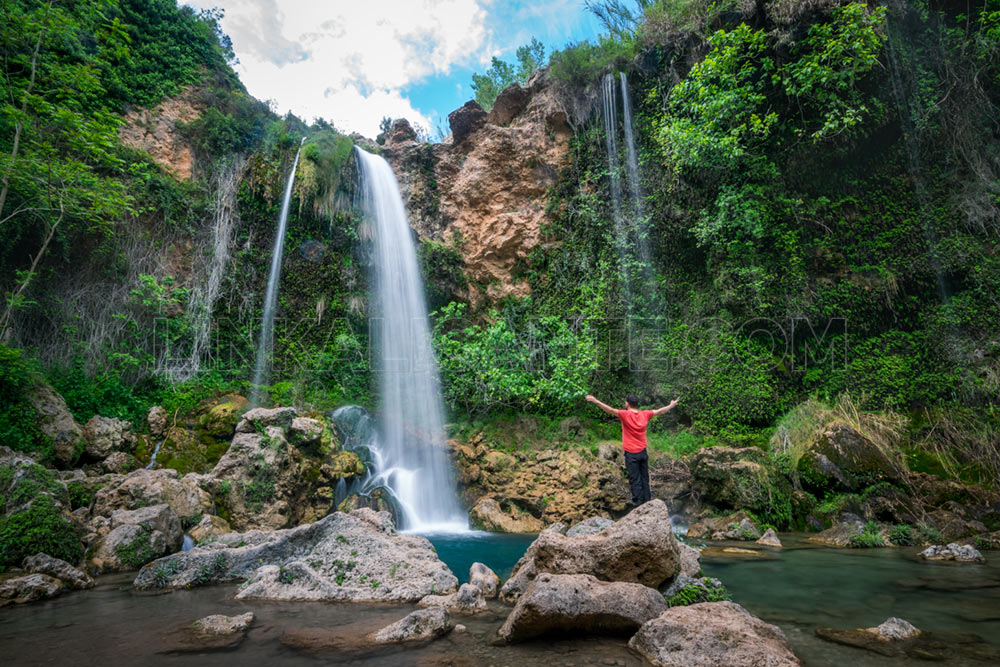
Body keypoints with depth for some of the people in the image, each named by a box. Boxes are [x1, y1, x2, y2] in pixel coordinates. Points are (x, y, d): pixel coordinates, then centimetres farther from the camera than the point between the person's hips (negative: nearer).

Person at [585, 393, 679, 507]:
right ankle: (647, 500, 21)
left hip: (631, 454, -5)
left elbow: (611, 410, -26)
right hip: (643, 452, 5)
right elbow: (660, 411, 14)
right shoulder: (645, 414, 1)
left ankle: (638, 503, 2)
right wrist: (671, 406, 29)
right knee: (645, 478, 14)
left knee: (635, 480, 0)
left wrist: (596, 401, -29)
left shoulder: (625, 414, -14)